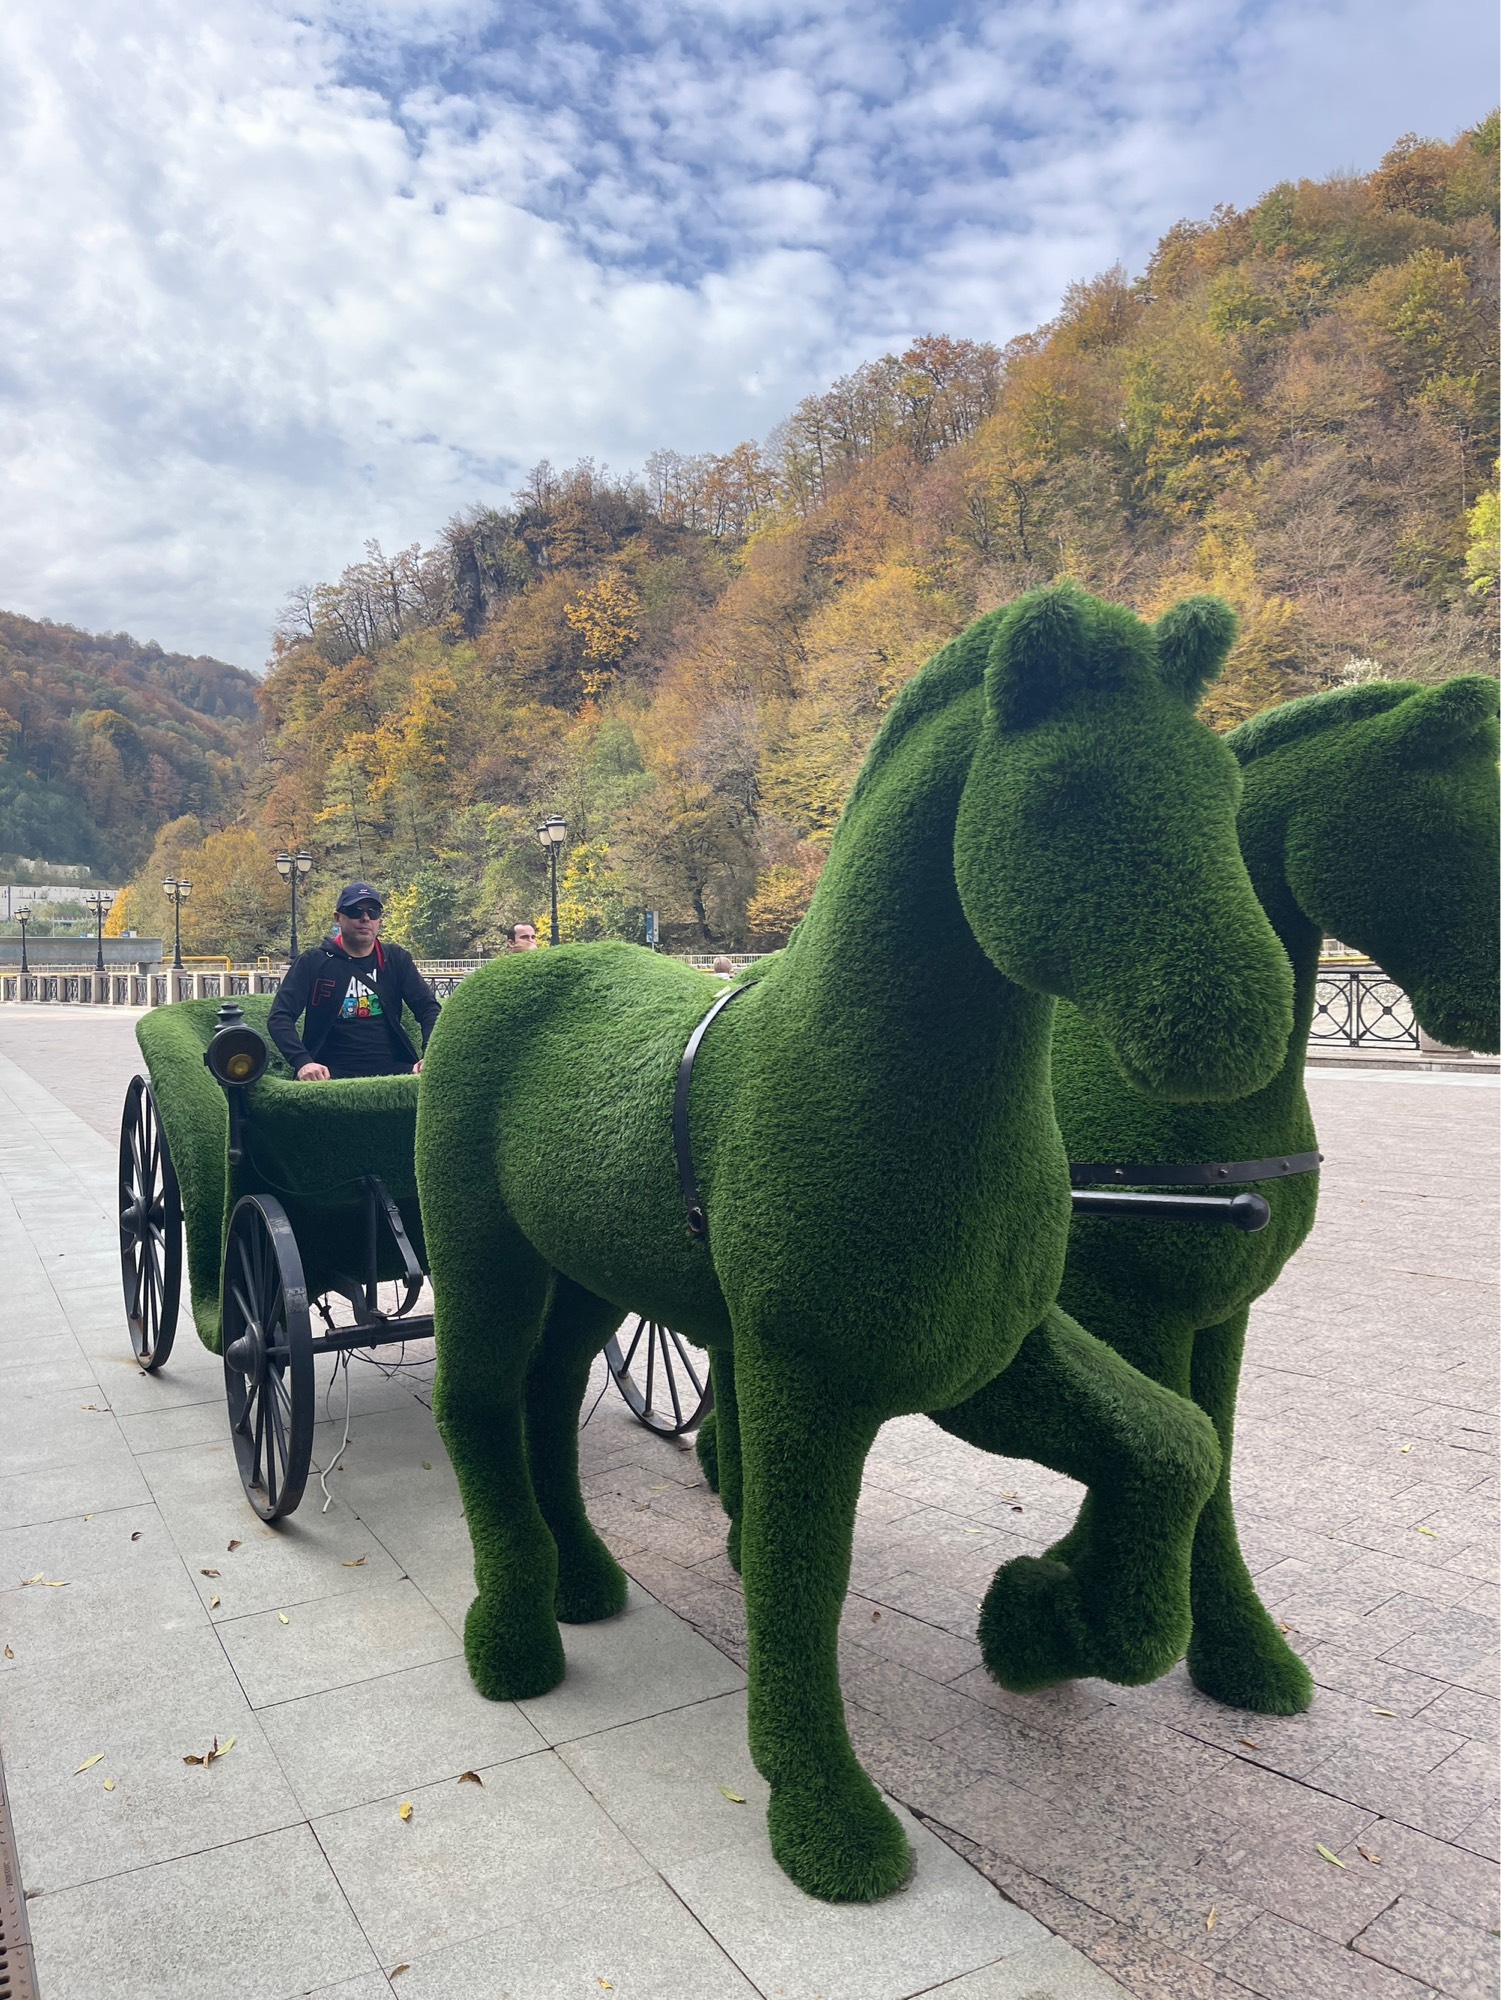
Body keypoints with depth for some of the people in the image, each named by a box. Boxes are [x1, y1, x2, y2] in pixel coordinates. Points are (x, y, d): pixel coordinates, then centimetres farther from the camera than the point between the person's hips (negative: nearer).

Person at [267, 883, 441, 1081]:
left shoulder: (396, 959, 13)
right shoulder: (313, 962, 5)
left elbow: (429, 1007, 7)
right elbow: (279, 1018, -3)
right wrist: (302, 1062, -22)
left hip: (392, 1070, 3)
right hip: (333, 1075, -3)